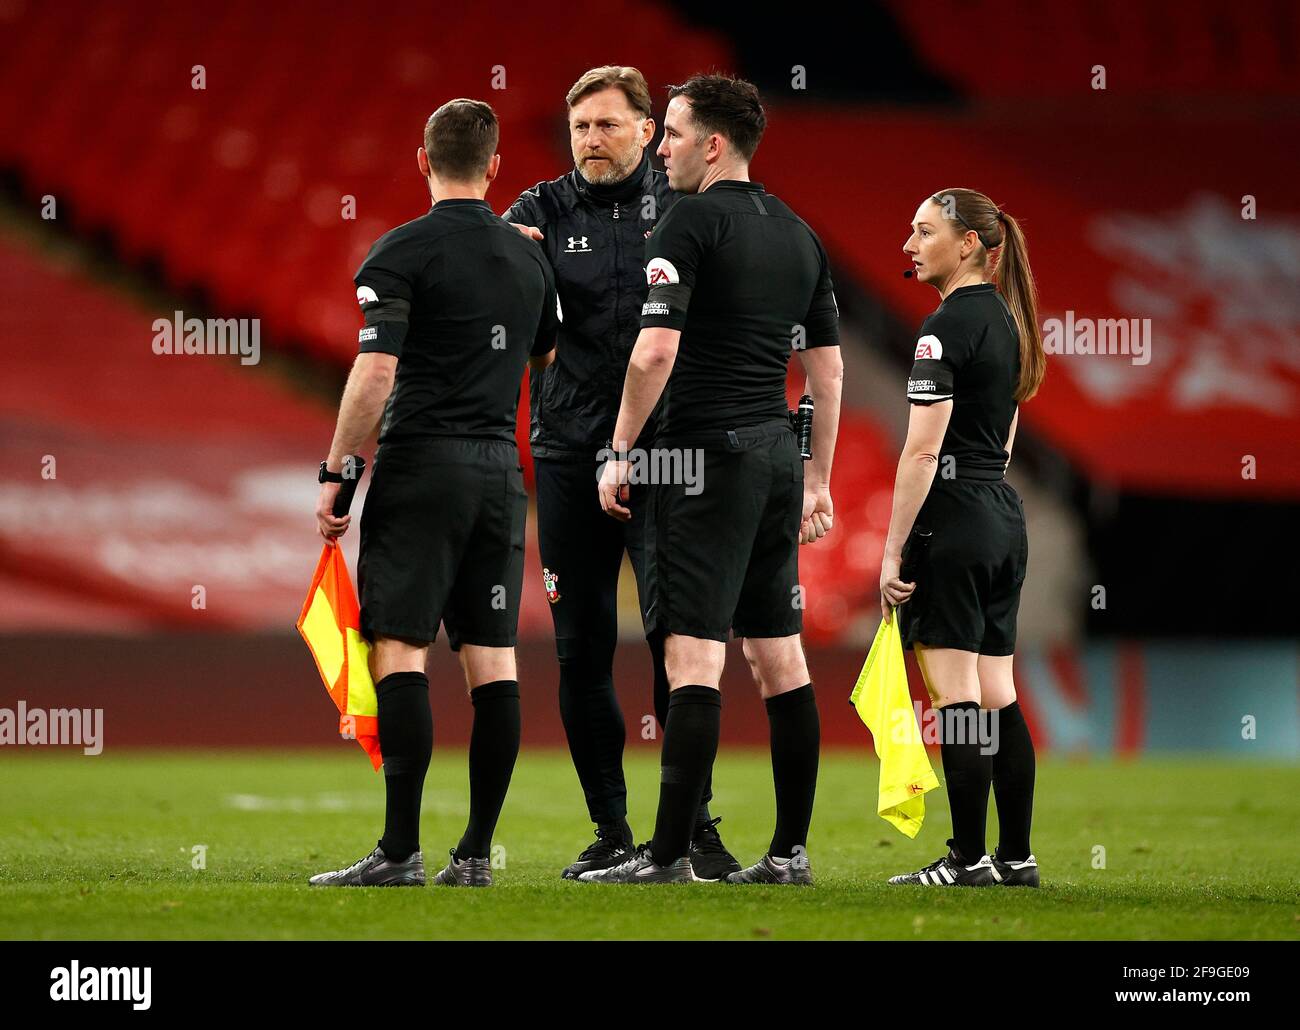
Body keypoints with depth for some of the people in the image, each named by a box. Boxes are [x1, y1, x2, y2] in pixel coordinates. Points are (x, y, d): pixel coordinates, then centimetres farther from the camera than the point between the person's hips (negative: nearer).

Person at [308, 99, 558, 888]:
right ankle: (476, 853, 5)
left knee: (401, 652, -6)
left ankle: (401, 852, -12)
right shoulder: (528, 257, 11)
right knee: (493, 661, 5)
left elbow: (374, 374, -14)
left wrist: (336, 475, -8)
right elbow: (549, 364, 23)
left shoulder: (404, 252, -7)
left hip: (422, 464, -6)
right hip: (501, 468, 6)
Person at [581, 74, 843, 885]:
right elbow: (829, 366, 16)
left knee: (694, 655, -9)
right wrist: (819, 478, 20)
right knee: (780, 655, 9)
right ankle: (791, 851, 10)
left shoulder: (693, 224, -10)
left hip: (708, 453, -7)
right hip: (777, 451, 8)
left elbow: (655, 352, -17)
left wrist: (621, 453, -7)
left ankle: (670, 855, -12)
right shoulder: (798, 234, 14)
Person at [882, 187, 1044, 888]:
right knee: (996, 694, 11)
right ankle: (1016, 856, 12)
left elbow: (922, 451, -17)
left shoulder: (946, 328, -14)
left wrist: (893, 550, -14)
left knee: (956, 694, -5)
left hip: (953, 517, -9)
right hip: (1005, 515, 9)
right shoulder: (1007, 320, 14)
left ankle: (968, 859, -5)